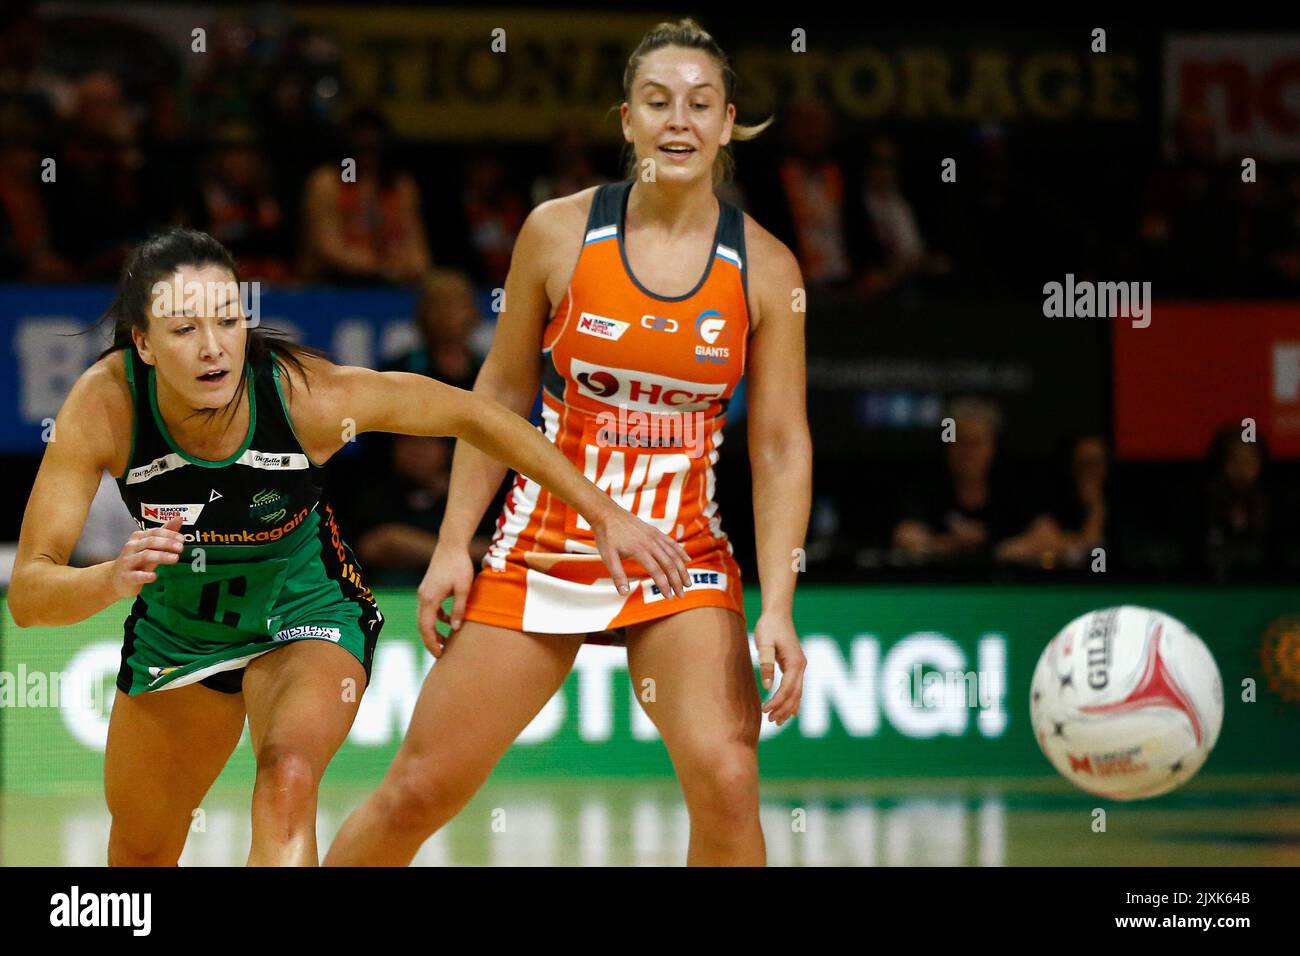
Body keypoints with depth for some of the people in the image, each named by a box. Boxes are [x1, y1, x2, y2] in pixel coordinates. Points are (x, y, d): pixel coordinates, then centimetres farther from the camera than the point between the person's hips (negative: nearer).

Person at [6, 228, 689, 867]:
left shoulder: (303, 391, -32)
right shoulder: (106, 403, -31)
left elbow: (472, 415, -16)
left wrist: (604, 514, -14)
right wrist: (113, 578, -53)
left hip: (303, 615, -2)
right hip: (176, 623, 2)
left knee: (287, 781, -33)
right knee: (140, 853, 20)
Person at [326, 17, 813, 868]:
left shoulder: (764, 268, -4)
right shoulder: (559, 233, -4)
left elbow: (781, 447, -3)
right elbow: (502, 393, 5)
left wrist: (777, 609, -12)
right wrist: (453, 544, 1)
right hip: (541, 550, 0)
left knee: (726, 783, -21)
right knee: (419, 791, 2)